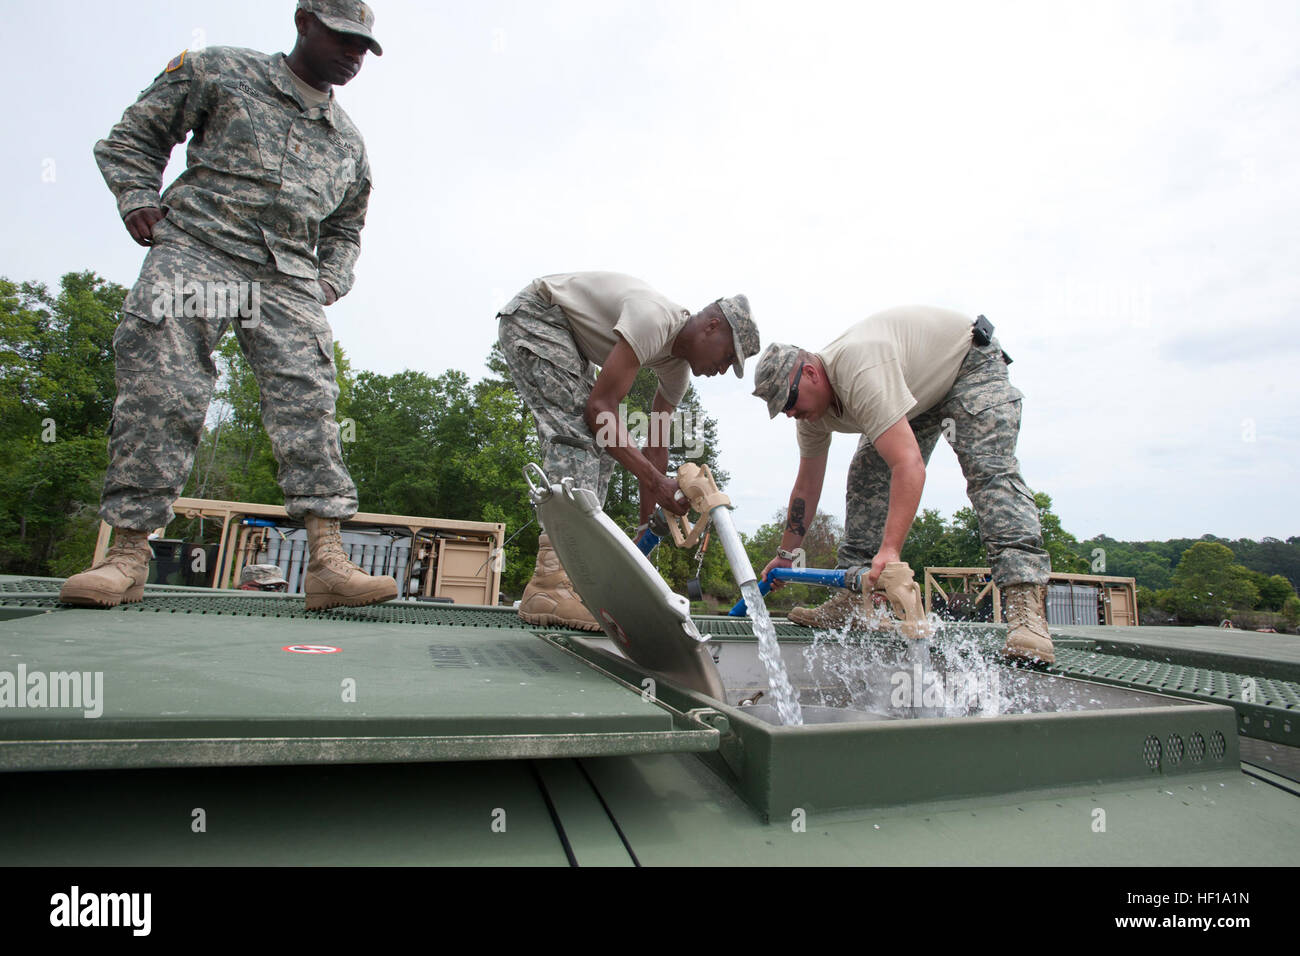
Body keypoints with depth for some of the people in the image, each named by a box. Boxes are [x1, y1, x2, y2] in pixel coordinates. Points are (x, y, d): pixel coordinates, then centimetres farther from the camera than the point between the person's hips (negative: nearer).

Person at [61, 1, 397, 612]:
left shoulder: (349, 144, 26)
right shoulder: (219, 71, 16)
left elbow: (346, 227, 33)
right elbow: (134, 134, 18)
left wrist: (332, 278, 13)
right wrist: (141, 199, 1)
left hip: (290, 277, 3)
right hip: (196, 248, -2)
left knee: (308, 402, -15)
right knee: (160, 390, -14)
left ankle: (327, 561, -20)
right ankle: (128, 551, -6)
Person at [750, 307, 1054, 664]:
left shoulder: (860, 371, -41)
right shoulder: (812, 407, -13)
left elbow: (909, 466, -49)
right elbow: (806, 488, -3)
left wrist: (890, 550, -55)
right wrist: (785, 554, 3)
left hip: (970, 361, -7)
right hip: (920, 388, 8)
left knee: (988, 470, -27)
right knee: (866, 478, -5)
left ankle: (1025, 606, -34)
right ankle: (852, 599, -5)